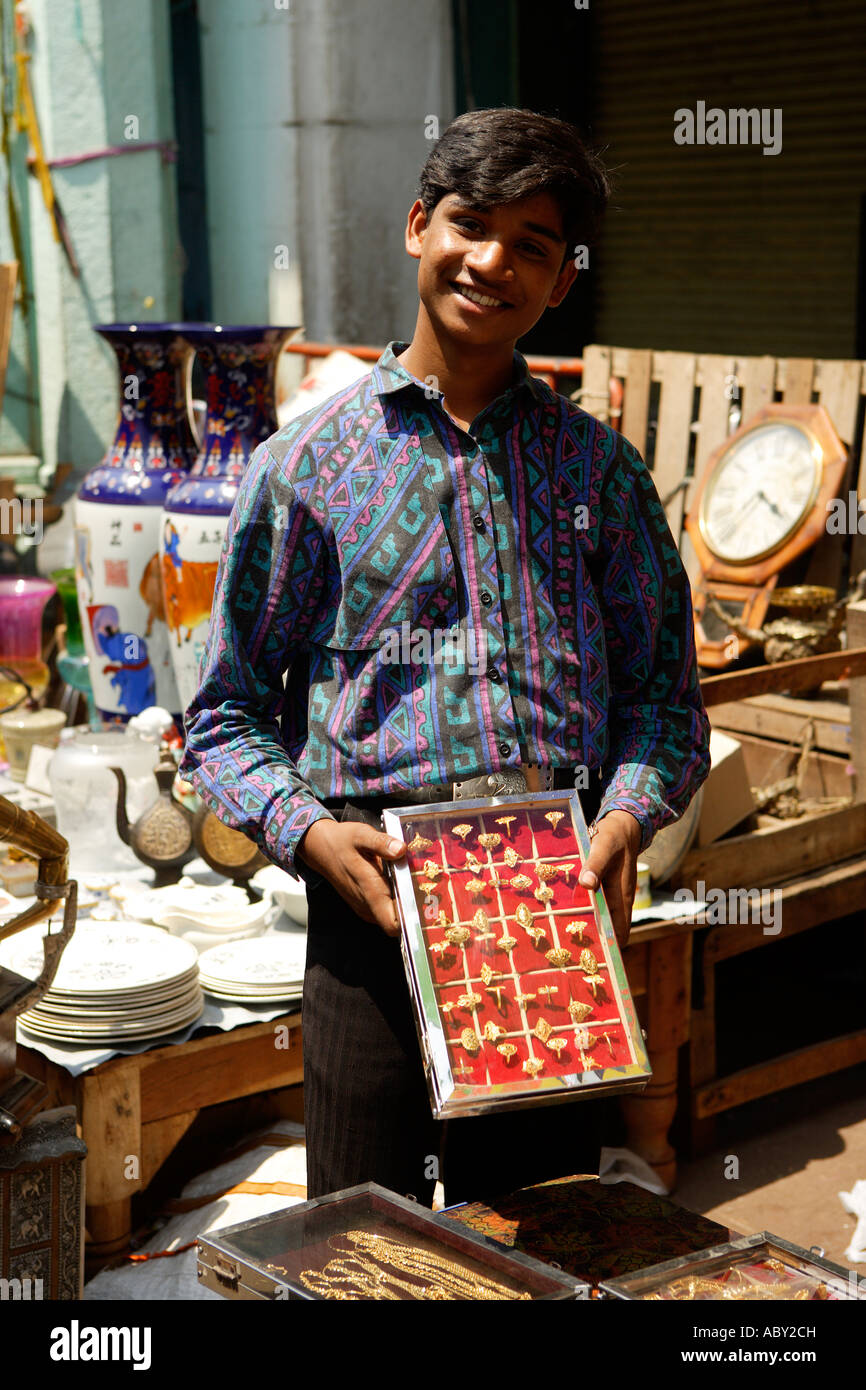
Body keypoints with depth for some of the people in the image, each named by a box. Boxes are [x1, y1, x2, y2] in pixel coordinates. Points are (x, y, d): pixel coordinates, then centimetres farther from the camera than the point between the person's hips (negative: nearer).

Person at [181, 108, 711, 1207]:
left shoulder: (600, 469, 11)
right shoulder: (306, 466, 6)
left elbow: (664, 693, 12)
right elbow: (225, 718, 7)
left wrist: (626, 818, -7)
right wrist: (308, 831, -11)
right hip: (373, 893, -1)